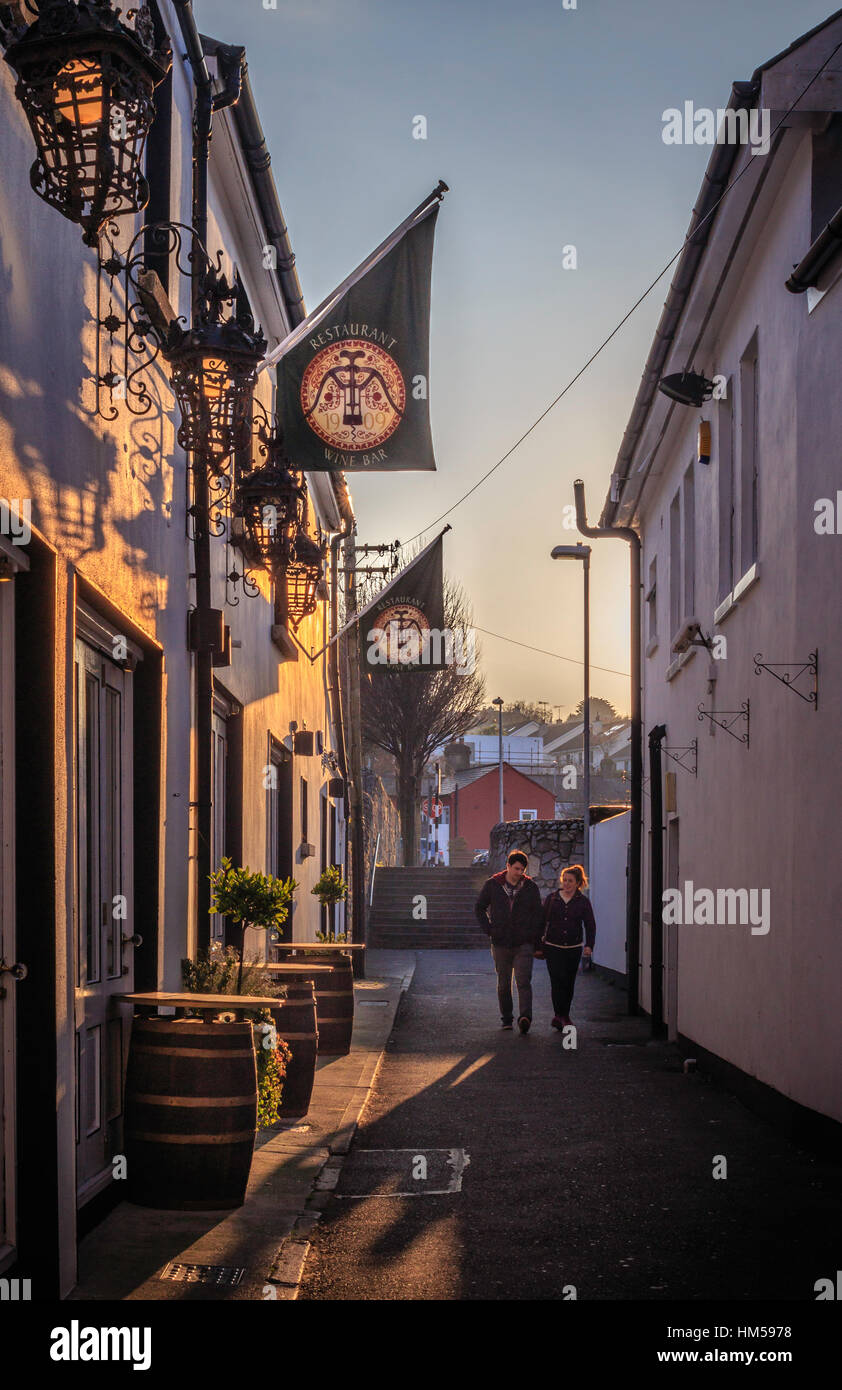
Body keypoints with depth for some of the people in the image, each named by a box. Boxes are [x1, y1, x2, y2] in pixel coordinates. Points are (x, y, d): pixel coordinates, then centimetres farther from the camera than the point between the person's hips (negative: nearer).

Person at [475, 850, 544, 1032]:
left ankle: (525, 1018, -23)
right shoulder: (492, 885, 1)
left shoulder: (530, 887, 3)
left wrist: (536, 942, 1)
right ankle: (506, 1018, 20)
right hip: (500, 943, 1)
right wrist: (489, 930, 0)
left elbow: (538, 915, 8)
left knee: (523, 981, -13)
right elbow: (480, 908, 12)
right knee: (503, 983, 9)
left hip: (524, 944, -1)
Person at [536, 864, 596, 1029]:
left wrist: (589, 945, -12)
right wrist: (539, 946, 4)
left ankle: (563, 1016, 19)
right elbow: (542, 922, 6)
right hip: (553, 948, -1)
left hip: (573, 948, 1)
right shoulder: (552, 899, 3)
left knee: (569, 983, 7)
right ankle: (560, 1015, -11)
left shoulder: (583, 902, 3)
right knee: (557, 981, -11)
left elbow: (590, 926, 2)